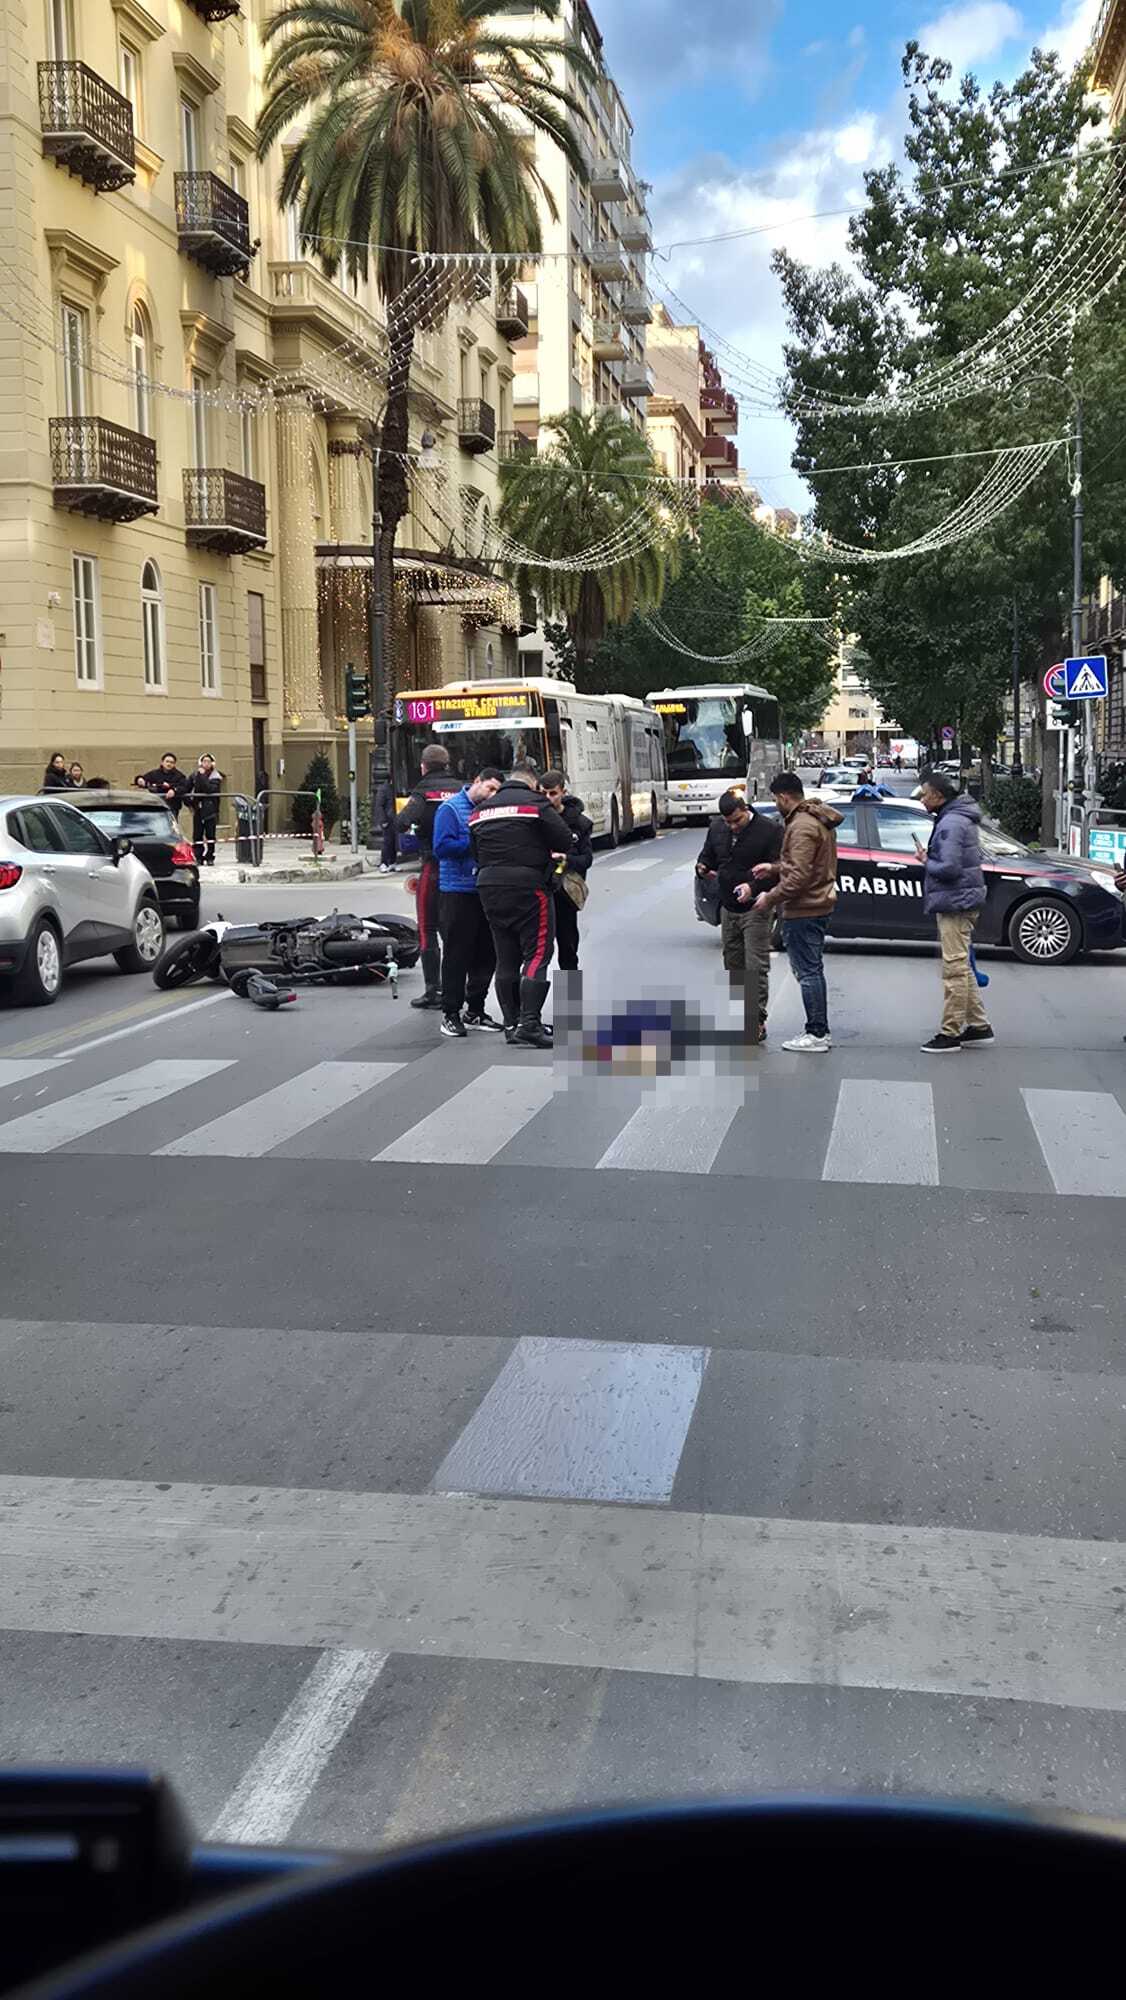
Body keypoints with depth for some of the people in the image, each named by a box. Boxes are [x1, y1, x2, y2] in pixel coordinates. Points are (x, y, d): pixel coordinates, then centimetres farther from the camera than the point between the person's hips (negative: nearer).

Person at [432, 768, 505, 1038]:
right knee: (457, 955, -1)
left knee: (486, 954, 10)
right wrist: (476, 843, -18)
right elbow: (442, 847, -17)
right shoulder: (451, 808, -6)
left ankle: (475, 1011, 21)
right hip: (457, 892, -6)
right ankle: (450, 1014, 8)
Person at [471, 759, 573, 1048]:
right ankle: (529, 1023, -14)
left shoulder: (480, 811, 15)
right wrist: (550, 854, 13)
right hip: (528, 886, -6)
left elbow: (476, 851, 15)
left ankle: (511, 1023, 15)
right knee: (537, 954, -5)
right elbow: (564, 842, -7)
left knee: (506, 958, 12)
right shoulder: (536, 804, -5)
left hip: (489, 886, 6)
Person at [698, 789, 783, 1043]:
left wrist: (754, 886, -28)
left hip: (755, 910, -6)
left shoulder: (769, 830, -12)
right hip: (728, 908, 6)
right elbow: (707, 855, 20)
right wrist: (703, 867, -5)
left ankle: (757, 1021, -7)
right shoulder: (716, 828, 6)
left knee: (756, 967, -8)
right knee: (733, 964, 14)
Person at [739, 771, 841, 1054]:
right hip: (819, 905, 11)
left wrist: (771, 898, -16)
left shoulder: (802, 827, -20)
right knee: (812, 970, 17)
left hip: (803, 911, -11)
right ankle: (820, 1031, 23)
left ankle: (816, 1035, -2)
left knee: (807, 972, -5)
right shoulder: (820, 820, 13)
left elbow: (800, 875, -25)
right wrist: (775, 867, 20)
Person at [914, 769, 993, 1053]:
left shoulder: (950, 824, -19)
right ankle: (978, 1026, 23)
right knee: (961, 967, 17)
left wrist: (926, 861, -9)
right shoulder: (961, 819, 15)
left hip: (955, 903, -11)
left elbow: (948, 867, -26)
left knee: (955, 968, -6)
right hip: (960, 901, 11)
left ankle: (950, 1033, -2)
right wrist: (929, 857, 10)